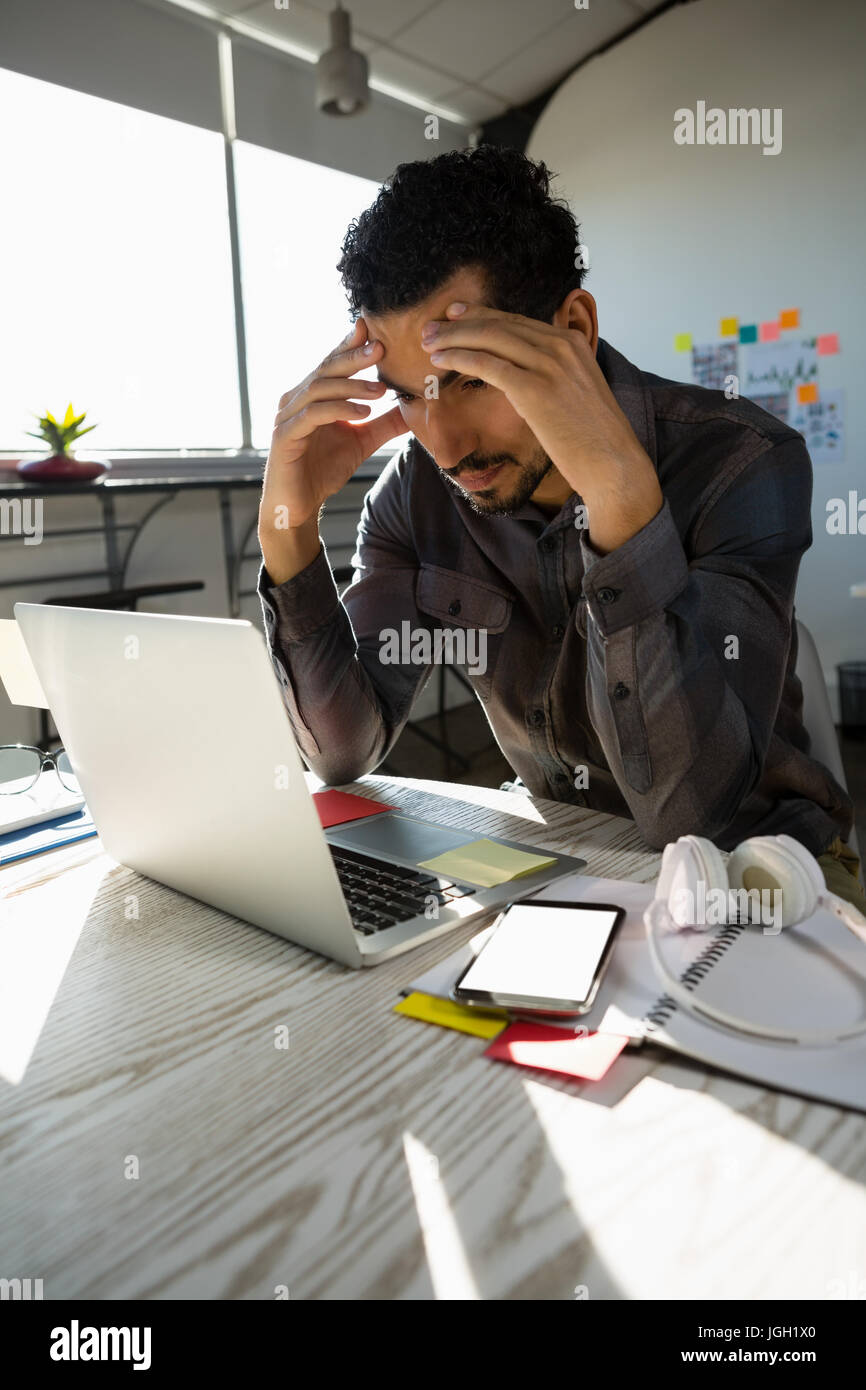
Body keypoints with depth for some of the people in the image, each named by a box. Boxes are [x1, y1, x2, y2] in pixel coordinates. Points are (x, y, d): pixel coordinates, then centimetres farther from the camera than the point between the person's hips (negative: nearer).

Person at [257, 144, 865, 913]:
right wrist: (288, 530, -22)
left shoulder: (744, 464, -20)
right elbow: (347, 752, -9)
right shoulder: (418, 492, -7)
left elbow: (688, 813, -30)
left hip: (752, 857, -2)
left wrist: (621, 493, -39)